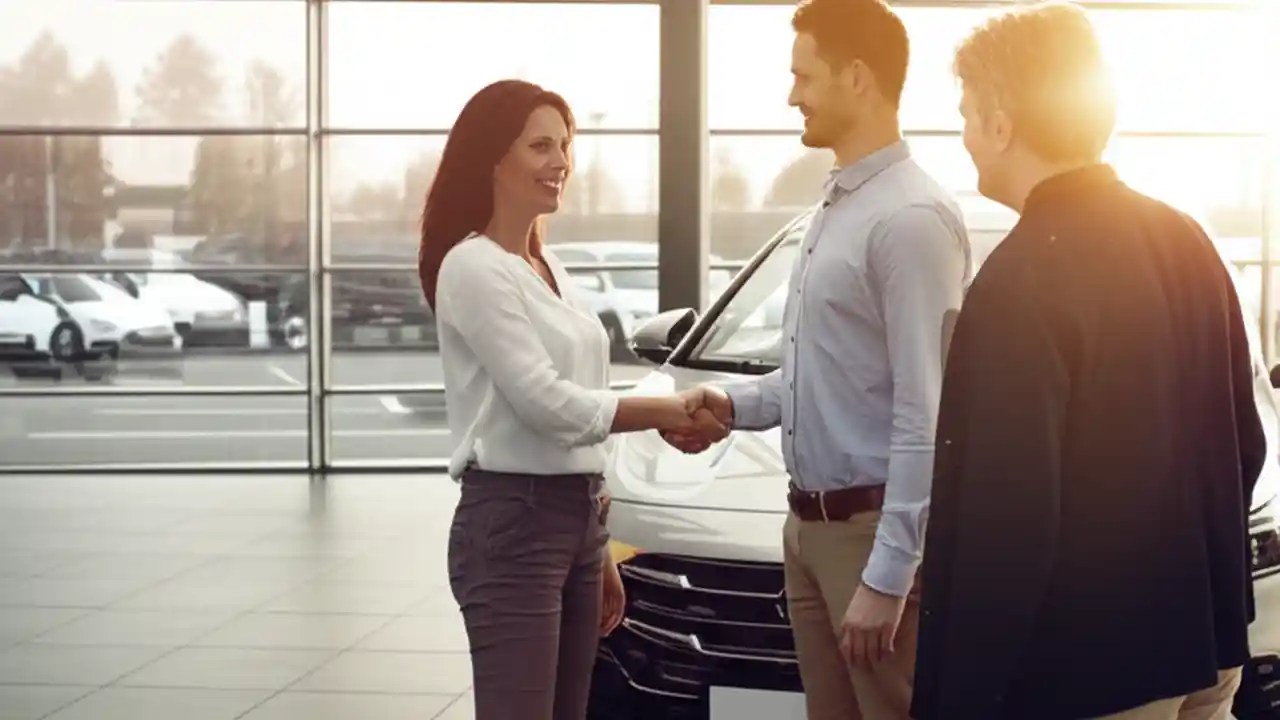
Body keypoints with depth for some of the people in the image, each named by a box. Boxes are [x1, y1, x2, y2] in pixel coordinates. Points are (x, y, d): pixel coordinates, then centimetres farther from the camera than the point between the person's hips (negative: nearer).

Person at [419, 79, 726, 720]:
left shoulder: (547, 268, 16)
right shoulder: (473, 267, -10)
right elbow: (545, 404, -17)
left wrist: (599, 551, 19)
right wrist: (671, 413, -14)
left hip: (575, 518, 9)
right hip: (510, 526, -9)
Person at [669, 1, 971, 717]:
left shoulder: (912, 217, -19)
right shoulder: (836, 208, 12)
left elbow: (926, 418, -22)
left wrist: (887, 576, -23)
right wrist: (738, 404, 7)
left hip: (872, 527, -9)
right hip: (810, 523, 9)